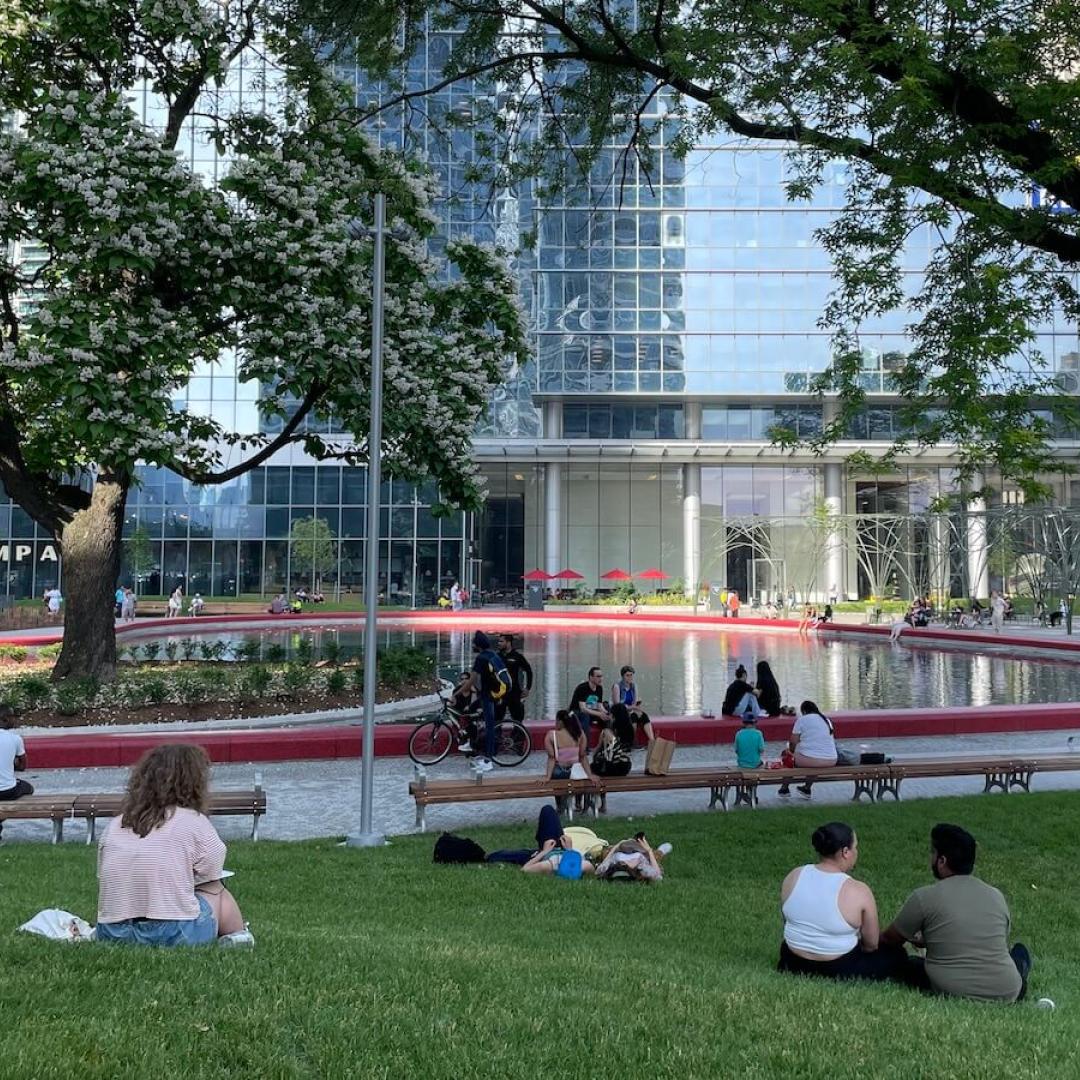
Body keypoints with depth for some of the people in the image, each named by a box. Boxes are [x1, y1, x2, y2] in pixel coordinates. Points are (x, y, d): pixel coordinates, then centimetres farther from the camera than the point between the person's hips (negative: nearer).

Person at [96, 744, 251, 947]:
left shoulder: (114, 826, 9)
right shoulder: (195, 822, -4)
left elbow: (106, 886, 11)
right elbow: (210, 886, 2)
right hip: (174, 936, -5)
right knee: (219, 893, 19)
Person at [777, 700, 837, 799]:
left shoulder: (802, 719, -2)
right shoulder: (827, 720, 15)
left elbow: (793, 742, -2)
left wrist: (791, 750, 21)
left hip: (809, 759, -6)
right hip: (830, 761, 6)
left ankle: (784, 789, 32)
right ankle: (807, 789, 48)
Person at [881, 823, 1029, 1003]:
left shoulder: (924, 897, -6)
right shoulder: (996, 896, 6)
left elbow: (888, 940, 6)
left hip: (953, 993, -4)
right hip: (1005, 993, 4)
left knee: (908, 964, 23)